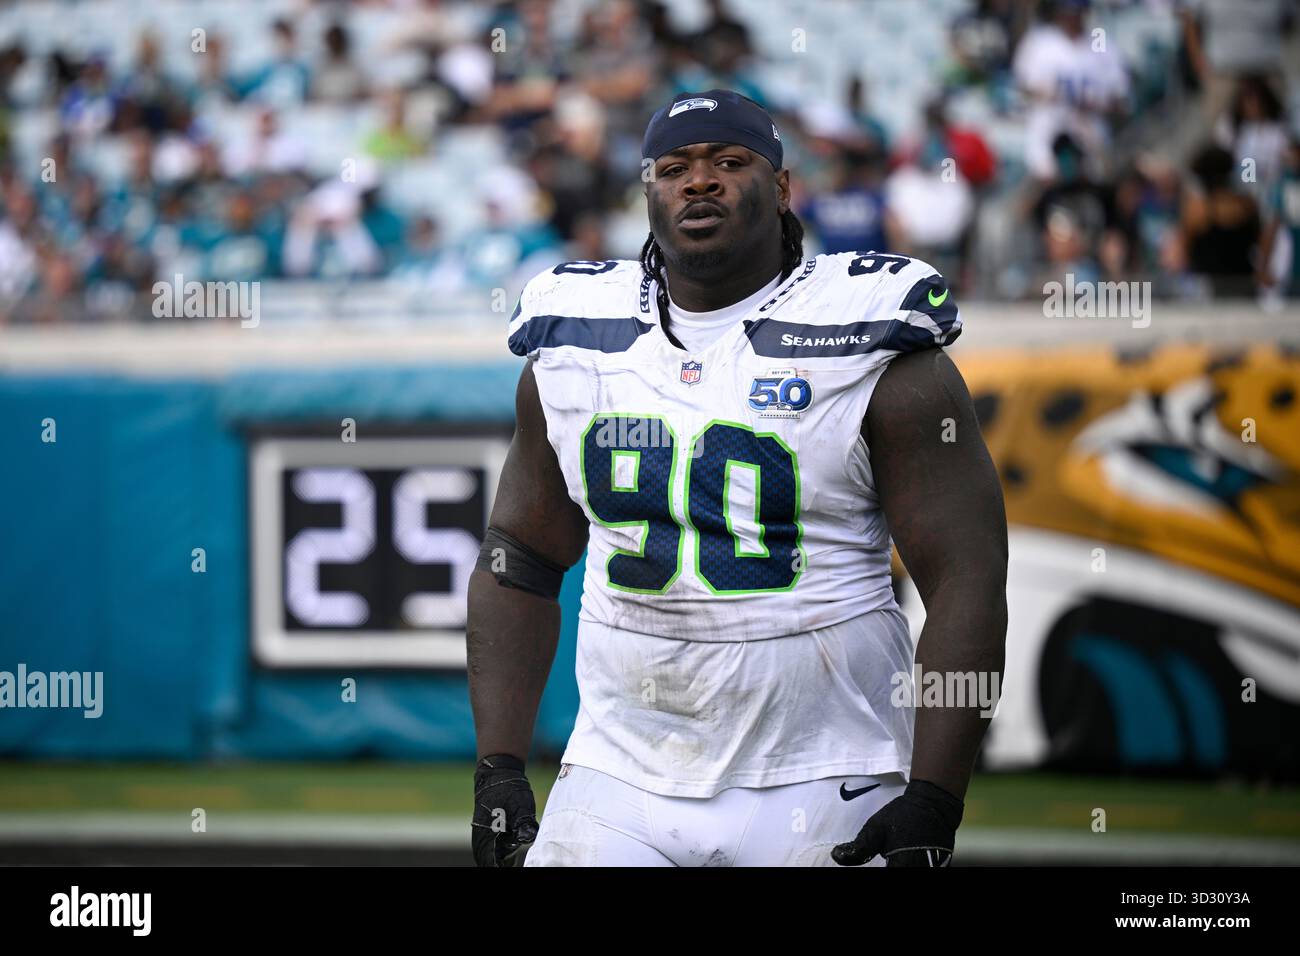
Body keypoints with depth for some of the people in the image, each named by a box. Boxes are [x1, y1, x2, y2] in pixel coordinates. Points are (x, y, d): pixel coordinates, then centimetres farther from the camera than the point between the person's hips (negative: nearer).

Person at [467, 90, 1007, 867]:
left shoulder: (884, 361, -6)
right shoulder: (576, 352, 8)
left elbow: (969, 581, -9)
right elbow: (520, 561, 15)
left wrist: (931, 806, -16)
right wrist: (499, 770, 6)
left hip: (819, 791, -3)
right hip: (620, 773, 3)